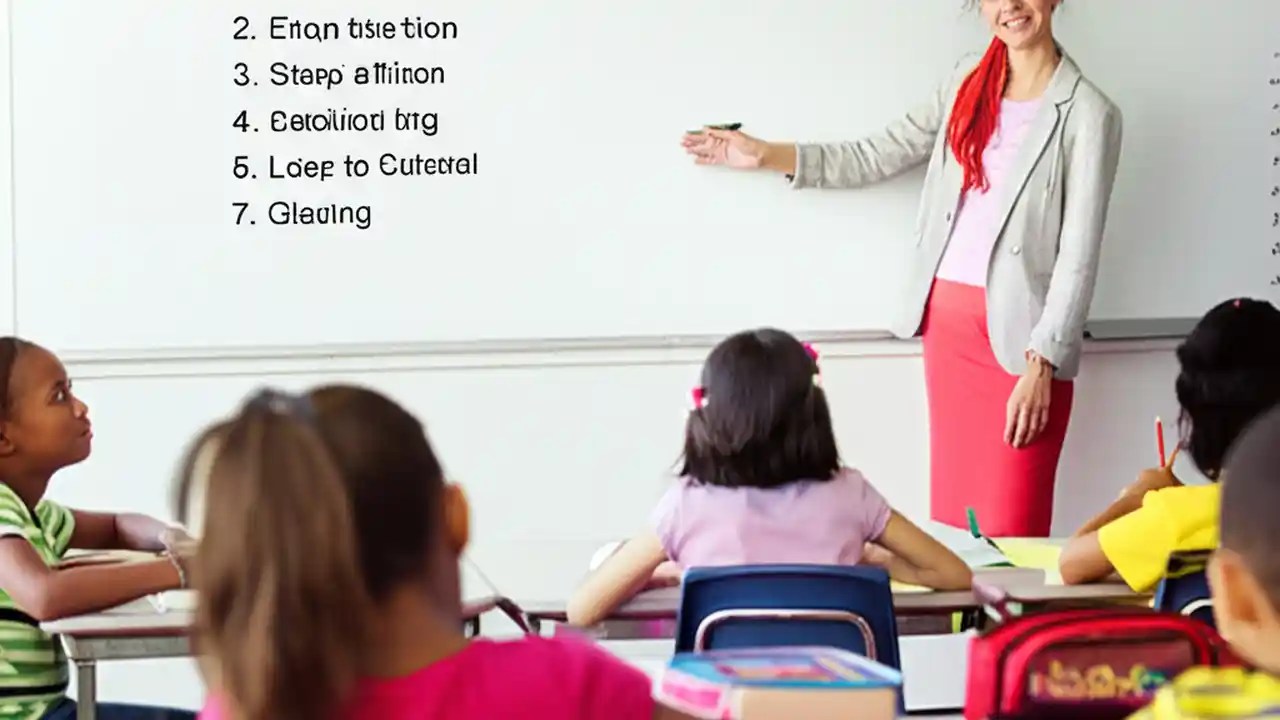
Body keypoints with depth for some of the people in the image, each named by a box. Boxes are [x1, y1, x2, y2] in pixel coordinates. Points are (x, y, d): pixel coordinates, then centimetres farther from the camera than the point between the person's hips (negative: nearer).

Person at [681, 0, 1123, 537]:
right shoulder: (967, 83, 10)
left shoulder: (1088, 114, -7)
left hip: (1020, 333, -5)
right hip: (947, 317, 5)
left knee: (1008, 531, -5)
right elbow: (878, 156, 16)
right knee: (950, 514, 8)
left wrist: (1041, 366, -15)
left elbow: (1079, 256, -10)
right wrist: (767, 155, 11)